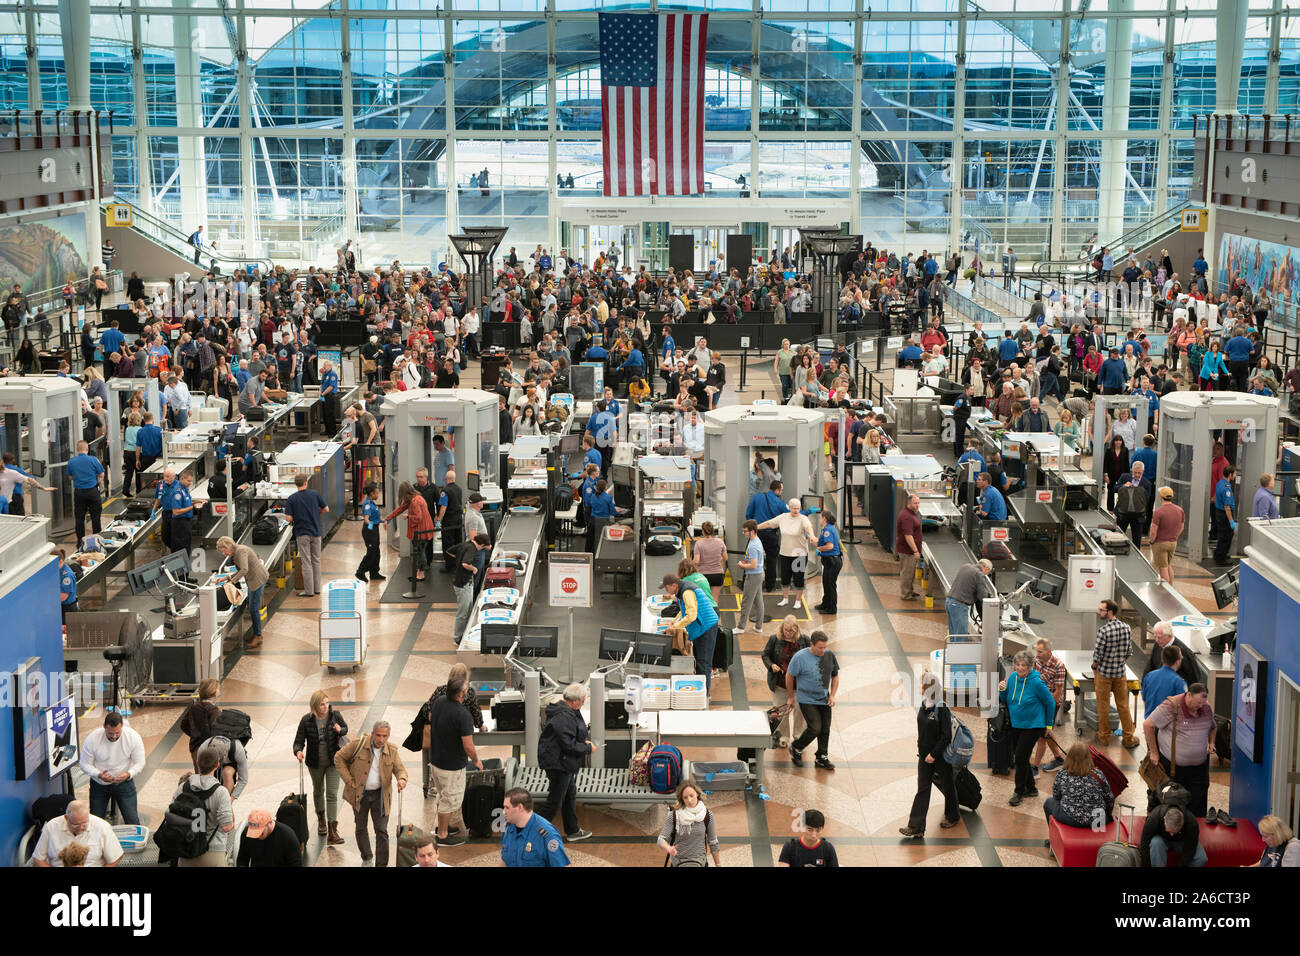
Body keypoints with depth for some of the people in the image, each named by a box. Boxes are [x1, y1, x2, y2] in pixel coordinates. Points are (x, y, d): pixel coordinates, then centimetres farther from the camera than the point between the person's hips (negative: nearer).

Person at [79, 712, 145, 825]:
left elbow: (140, 763, -10)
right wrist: (99, 775, -30)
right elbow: (85, 765, -11)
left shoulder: (133, 737, -17)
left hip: (124, 782, 0)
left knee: (132, 821, -6)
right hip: (99, 785, 0)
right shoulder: (92, 738, -20)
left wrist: (128, 774, -31)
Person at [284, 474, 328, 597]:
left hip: (302, 534, -3)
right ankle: (316, 588, 18)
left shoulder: (291, 499, -8)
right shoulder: (315, 494, -1)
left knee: (306, 562, 0)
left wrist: (296, 518, 10)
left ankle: (309, 590, 1)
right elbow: (326, 509, 5)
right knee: (316, 560, 13)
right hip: (316, 532, 3)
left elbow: (289, 518, -12)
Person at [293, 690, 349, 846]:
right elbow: (299, 740, -13)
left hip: (333, 761, -1)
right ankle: (321, 819, 50)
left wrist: (340, 730, -17)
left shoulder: (335, 715, -11)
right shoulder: (306, 720, -15)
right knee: (318, 791, 22)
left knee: (332, 794, -8)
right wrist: (298, 751, -35)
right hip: (315, 762, 1)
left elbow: (345, 728, 7)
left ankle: (332, 832, -12)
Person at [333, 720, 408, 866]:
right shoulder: (359, 744, -11)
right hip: (359, 794, 0)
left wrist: (401, 779, -26)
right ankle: (367, 858, 37)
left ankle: (381, 864, 5)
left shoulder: (392, 751, -4)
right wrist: (348, 780, -9)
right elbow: (339, 758, -3)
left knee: (382, 831, -3)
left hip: (380, 795, 0)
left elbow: (400, 769, -2)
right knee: (361, 828, 15)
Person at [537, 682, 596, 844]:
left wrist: (585, 742, 5)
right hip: (558, 763, -11)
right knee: (555, 801, -4)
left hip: (567, 764, 11)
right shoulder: (563, 717, -25)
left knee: (570, 796, 21)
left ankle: (573, 831, 34)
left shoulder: (570, 712, 9)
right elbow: (569, 745, -26)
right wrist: (588, 748, -13)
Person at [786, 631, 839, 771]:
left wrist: (832, 695, 2)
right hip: (807, 700, -5)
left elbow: (835, 676, 11)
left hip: (824, 700, 5)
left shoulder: (830, 655, -2)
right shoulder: (800, 657, -16)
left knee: (825, 730, 7)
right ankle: (795, 747, 12)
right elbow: (789, 676, -5)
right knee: (815, 728, -12)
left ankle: (822, 758, 22)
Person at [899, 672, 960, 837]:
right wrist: (921, 751, 13)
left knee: (947, 787, 14)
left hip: (941, 757, -6)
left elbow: (946, 736, -19)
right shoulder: (923, 706, 2)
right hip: (924, 756, 6)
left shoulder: (941, 709, -19)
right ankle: (916, 827, 2)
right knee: (922, 790, 3)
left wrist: (934, 754, -19)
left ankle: (952, 817, 36)